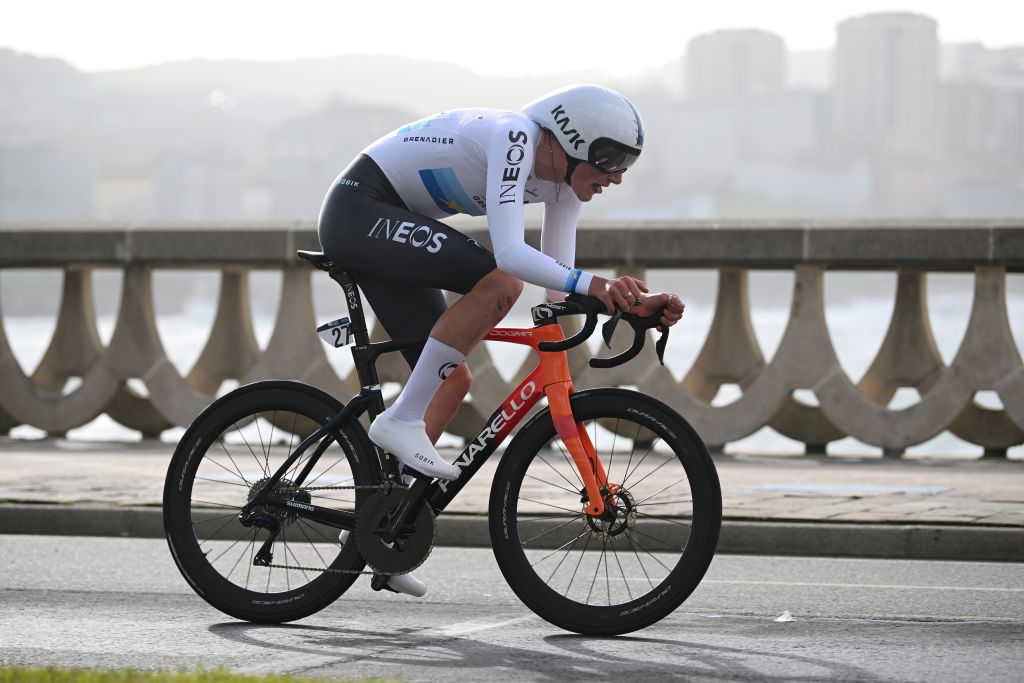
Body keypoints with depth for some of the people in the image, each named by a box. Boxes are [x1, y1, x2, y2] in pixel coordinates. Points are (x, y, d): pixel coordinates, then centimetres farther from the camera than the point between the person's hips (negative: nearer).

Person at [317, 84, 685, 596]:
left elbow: (560, 290, 4)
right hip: (359, 211, -10)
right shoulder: (513, 138, -25)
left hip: (383, 230, 10)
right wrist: (591, 283, -43)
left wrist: (638, 302, -10)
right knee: (500, 281, -28)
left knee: (451, 381, 6)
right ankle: (401, 420, -22)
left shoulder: (564, 181, 2)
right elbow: (510, 254, -36)